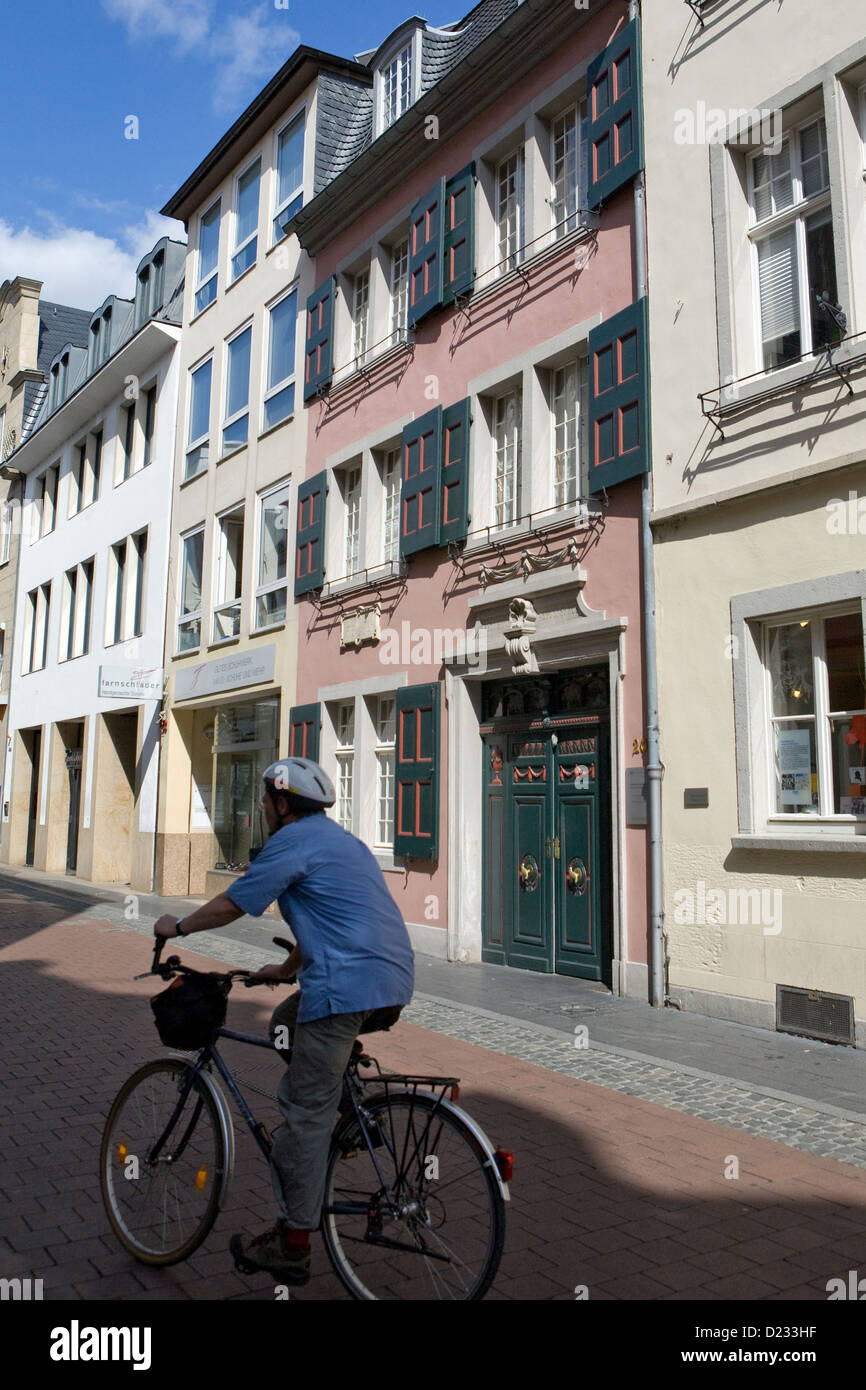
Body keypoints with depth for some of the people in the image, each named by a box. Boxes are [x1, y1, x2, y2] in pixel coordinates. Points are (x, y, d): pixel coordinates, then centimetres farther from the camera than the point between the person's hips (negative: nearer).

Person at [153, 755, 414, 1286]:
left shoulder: (294, 840, -4)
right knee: (289, 1020, 28)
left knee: (308, 1113, 1)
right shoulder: (339, 839, 24)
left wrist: (176, 926, 19)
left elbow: (230, 905, 1)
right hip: (393, 981, 9)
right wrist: (287, 969, 44)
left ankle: (293, 1245, 11)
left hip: (346, 985, -9)